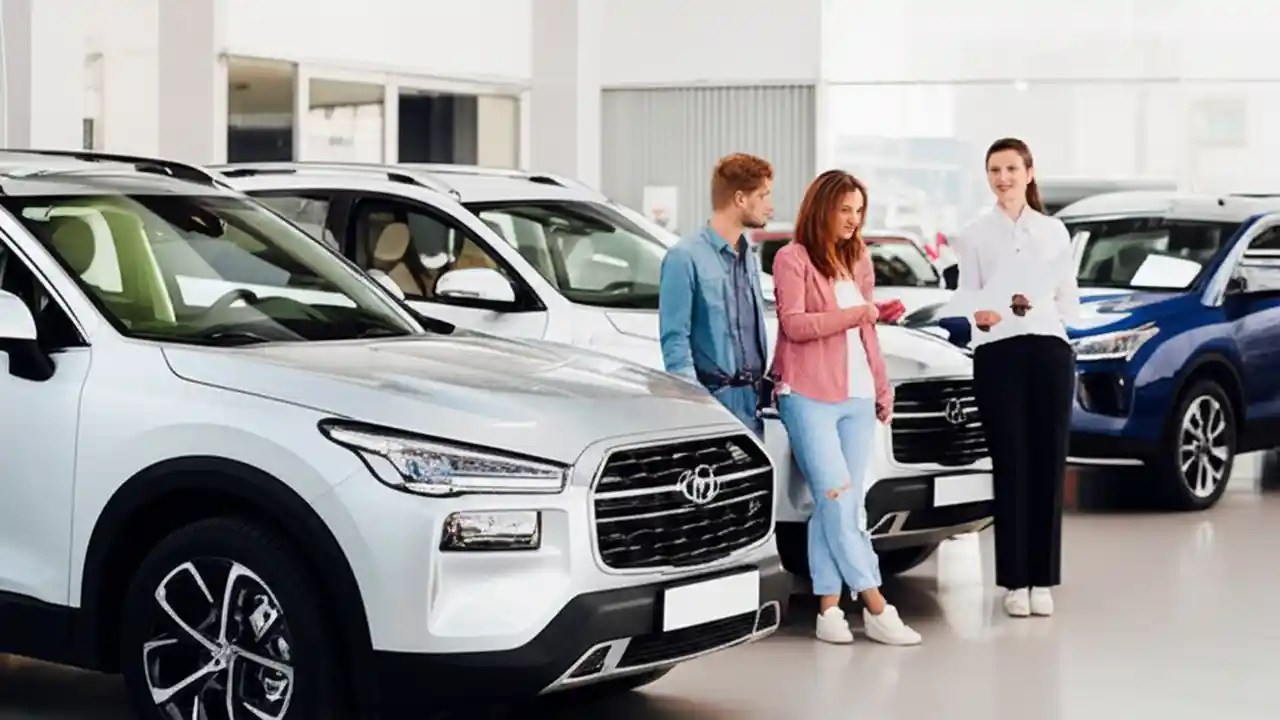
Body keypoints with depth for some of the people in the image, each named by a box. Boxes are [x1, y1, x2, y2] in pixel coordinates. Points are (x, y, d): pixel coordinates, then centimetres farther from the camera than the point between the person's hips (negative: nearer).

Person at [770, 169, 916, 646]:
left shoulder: (858, 260, 20)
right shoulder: (793, 258, 0)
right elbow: (793, 324, -11)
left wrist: (882, 386, 19)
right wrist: (856, 313, -14)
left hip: (857, 396, 6)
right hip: (809, 396, -6)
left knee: (841, 505, 1)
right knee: (837, 498, -12)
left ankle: (829, 609, 2)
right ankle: (875, 607, -12)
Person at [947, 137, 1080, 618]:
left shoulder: (1054, 231, 14)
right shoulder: (974, 235, 11)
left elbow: (1070, 301, 13)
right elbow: (966, 298, 6)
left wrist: (1037, 310, -5)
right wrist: (980, 314, -15)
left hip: (1049, 350, 1)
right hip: (997, 354, -1)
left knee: (1048, 466, -1)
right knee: (1011, 468, -3)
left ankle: (1042, 579, 6)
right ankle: (1015, 581, 2)